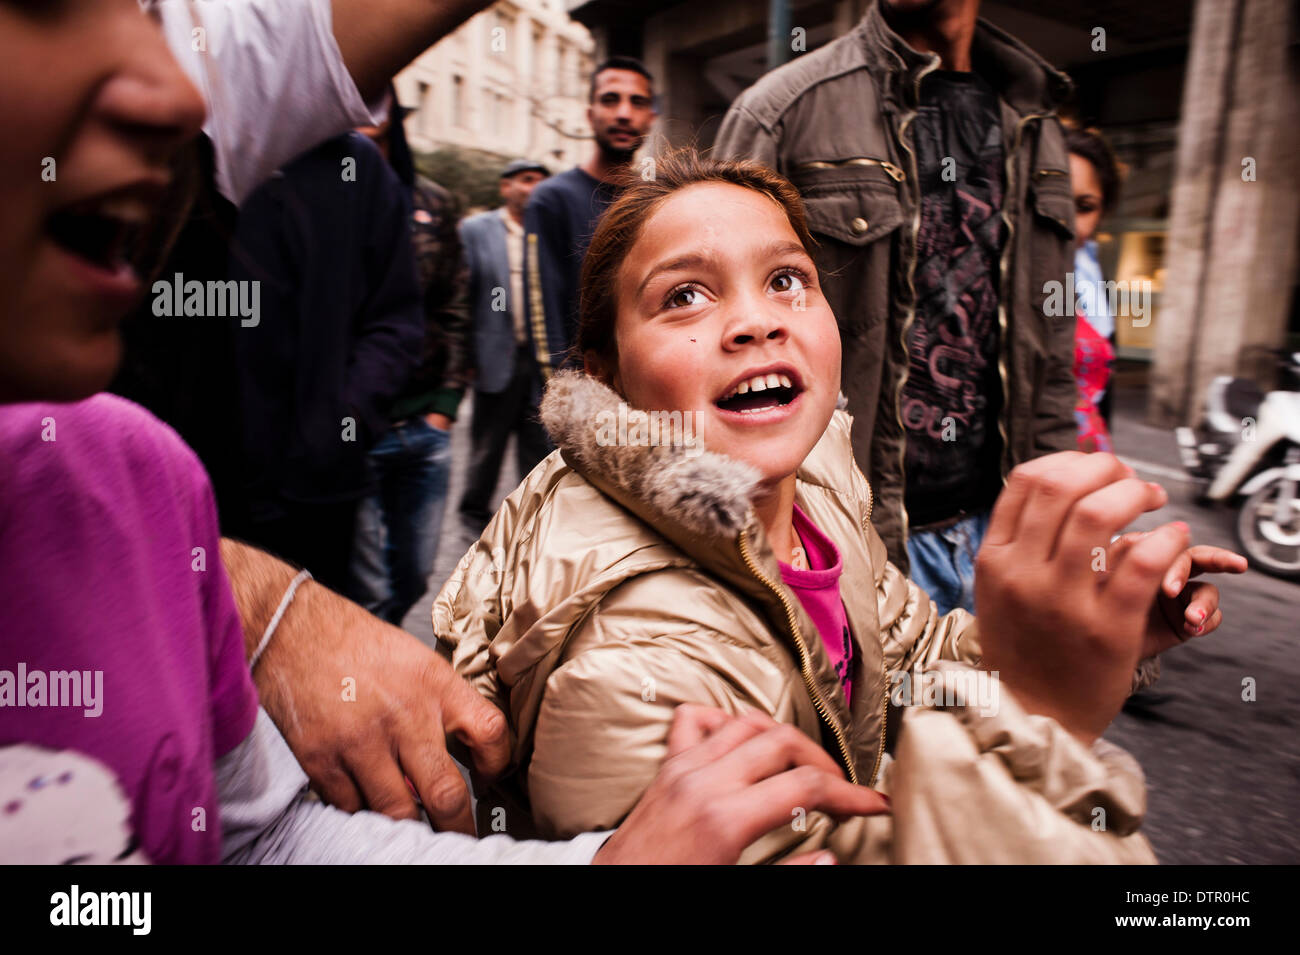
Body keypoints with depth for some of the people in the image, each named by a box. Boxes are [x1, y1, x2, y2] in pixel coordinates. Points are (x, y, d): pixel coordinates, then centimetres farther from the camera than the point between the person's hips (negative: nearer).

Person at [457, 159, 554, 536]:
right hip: (498, 359, -2)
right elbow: (463, 293, -2)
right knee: (487, 444, 10)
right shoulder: (475, 229, 2)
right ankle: (475, 513, 28)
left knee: (538, 443, 9)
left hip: (542, 361, 2)